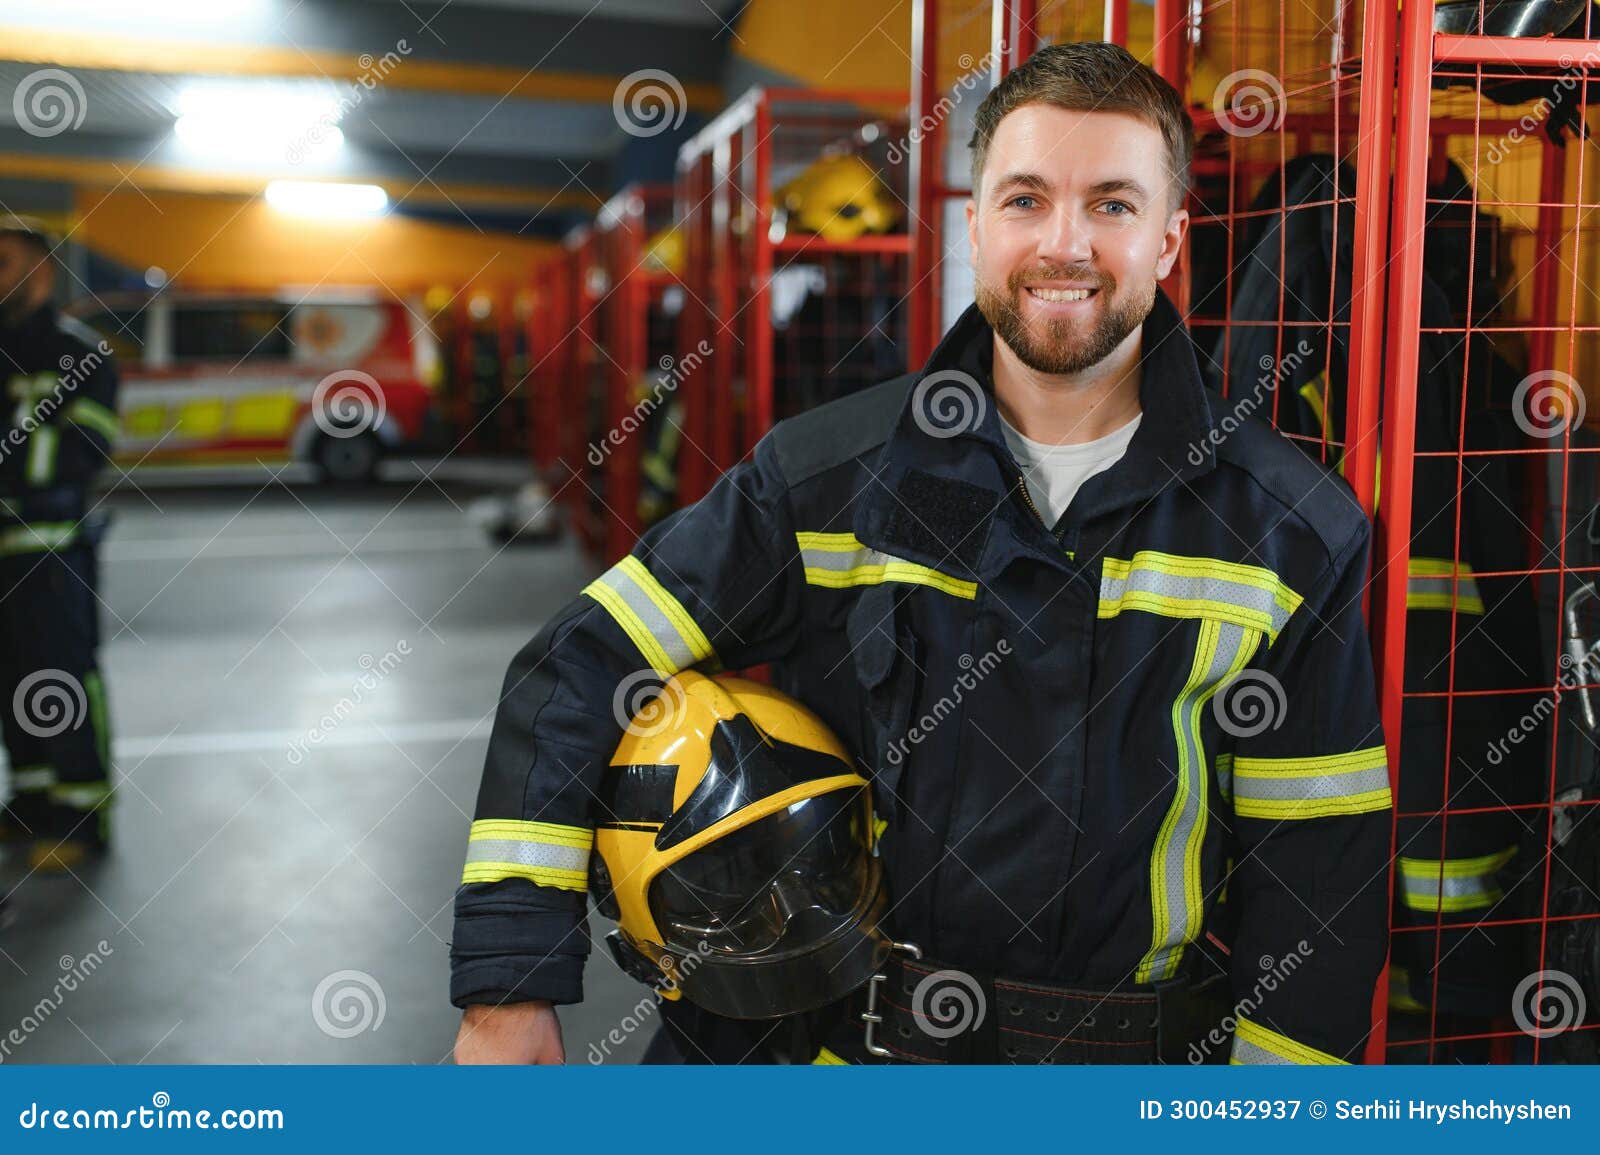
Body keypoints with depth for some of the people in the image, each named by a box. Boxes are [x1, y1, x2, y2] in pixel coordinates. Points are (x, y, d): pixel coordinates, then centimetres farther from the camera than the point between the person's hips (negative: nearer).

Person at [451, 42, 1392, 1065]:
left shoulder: (1298, 529, -6)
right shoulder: (829, 479, -8)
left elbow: (1318, 863, -2)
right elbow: (575, 675, -7)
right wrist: (509, 989, -13)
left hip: (1139, 1053, 1)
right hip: (838, 1039, 0)